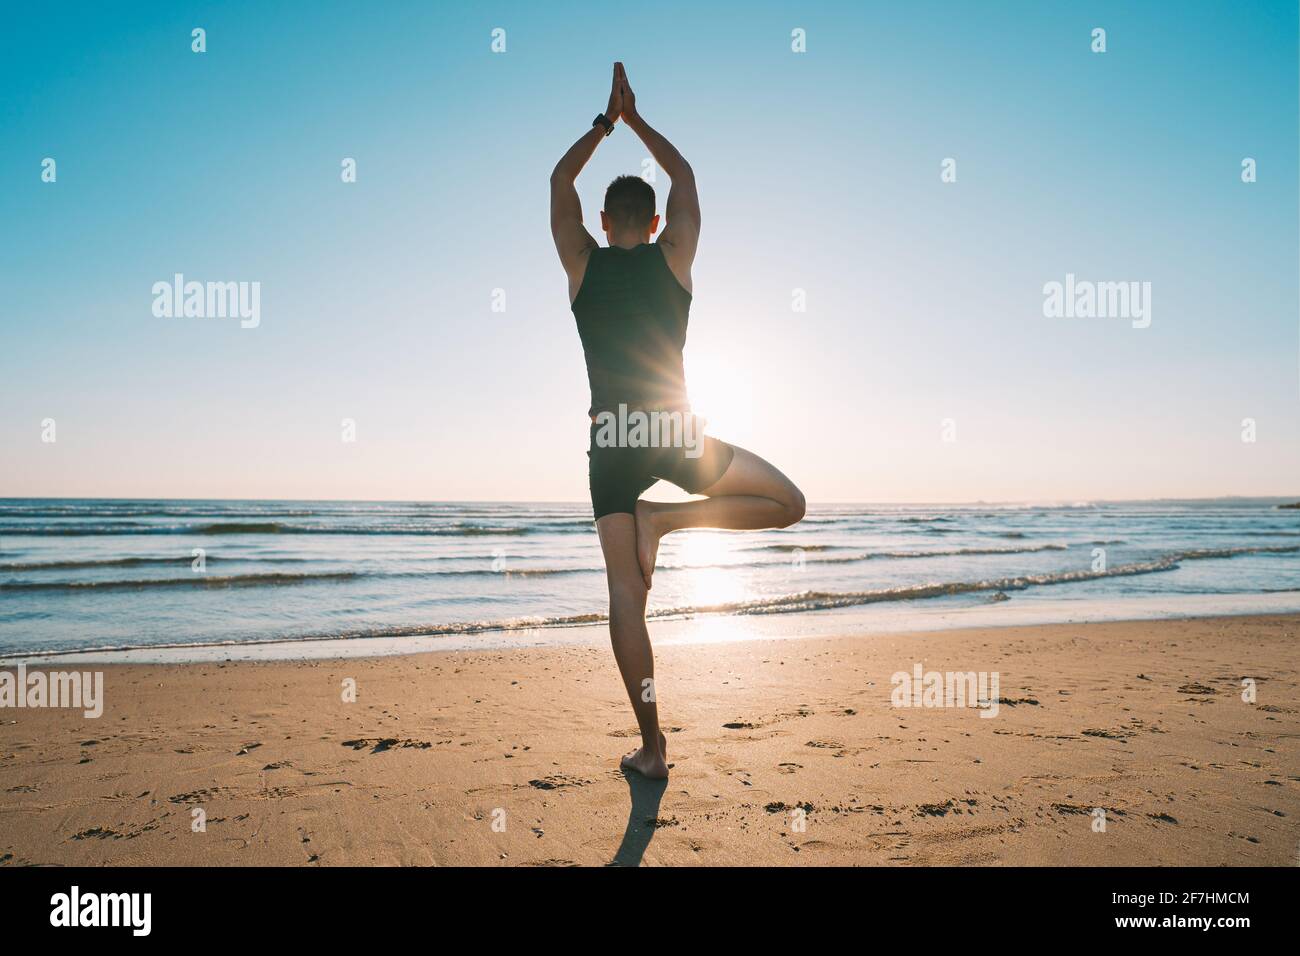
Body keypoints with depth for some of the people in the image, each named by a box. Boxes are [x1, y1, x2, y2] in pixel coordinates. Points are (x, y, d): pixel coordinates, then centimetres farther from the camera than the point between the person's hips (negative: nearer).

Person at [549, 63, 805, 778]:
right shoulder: (674, 257, 7)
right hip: (676, 432, -1)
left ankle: (652, 746, 2)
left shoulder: (582, 262, 7)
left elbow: (561, 179, 22)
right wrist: (634, 119, 33)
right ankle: (666, 520, -2)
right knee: (788, 502, 14)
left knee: (624, 590, 3)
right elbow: (684, 175, 23)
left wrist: (606, 122, 32)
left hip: (611, 439, 2)